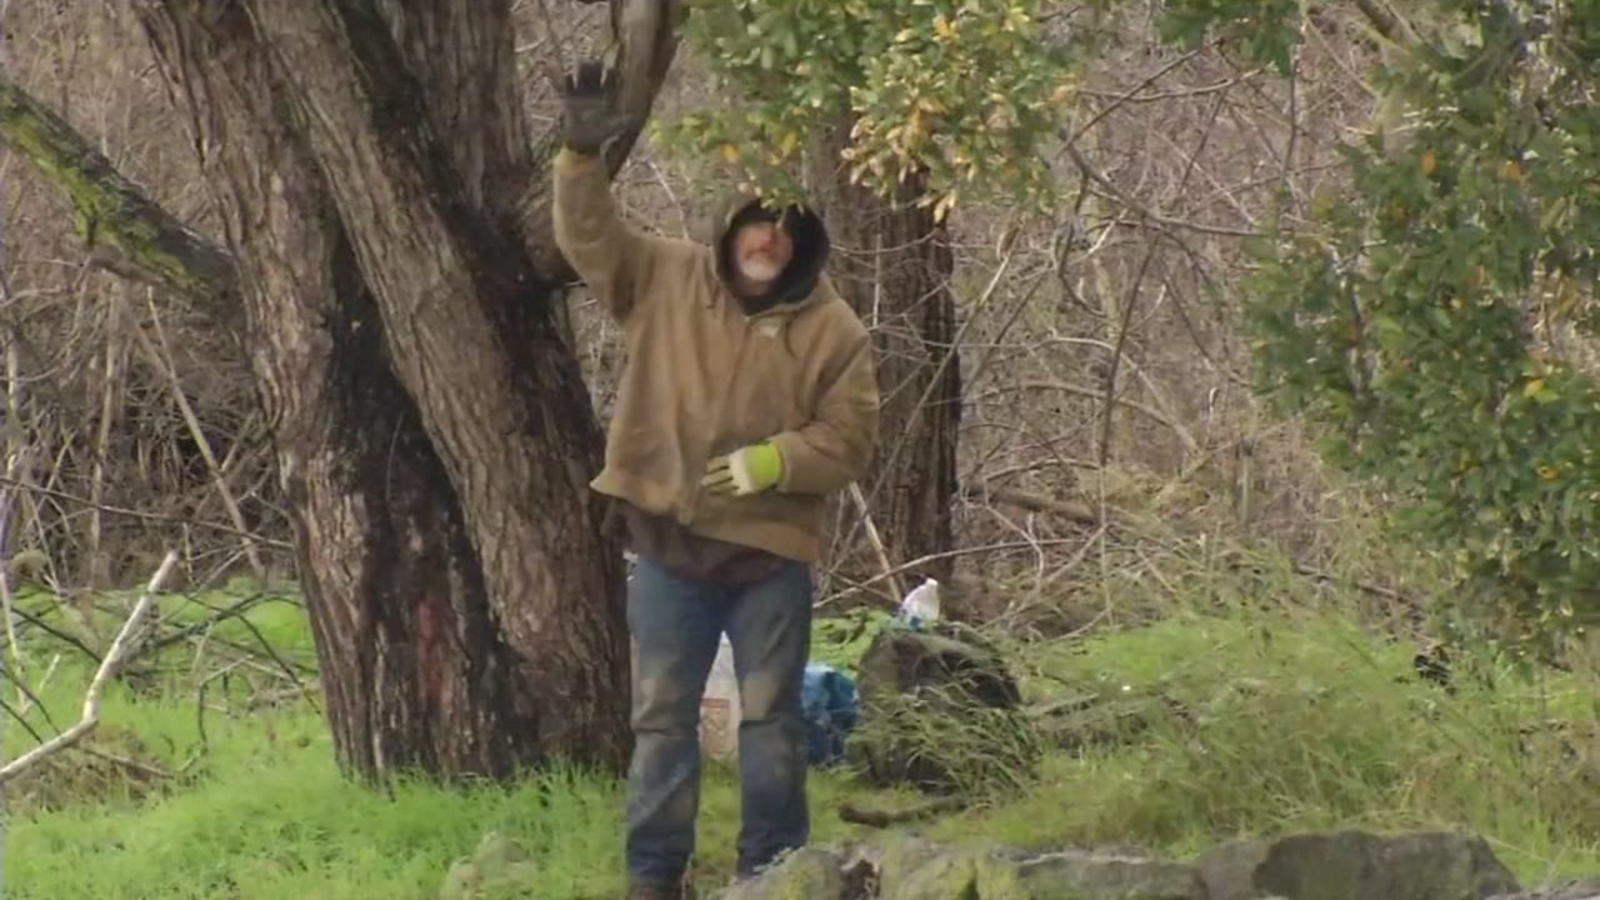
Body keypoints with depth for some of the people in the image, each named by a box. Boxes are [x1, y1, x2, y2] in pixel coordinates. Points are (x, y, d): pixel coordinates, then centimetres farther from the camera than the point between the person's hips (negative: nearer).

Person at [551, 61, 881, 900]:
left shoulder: (832, 329, -5)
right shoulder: (665, 279, 0)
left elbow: (849, 439, -5)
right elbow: (589, 236, -7)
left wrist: (770, 462, -20)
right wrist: (583, 155, -24)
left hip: (771, 549, -1)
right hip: (670, 544, 1)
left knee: (771, 716, 6)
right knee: (661, 714, 6)